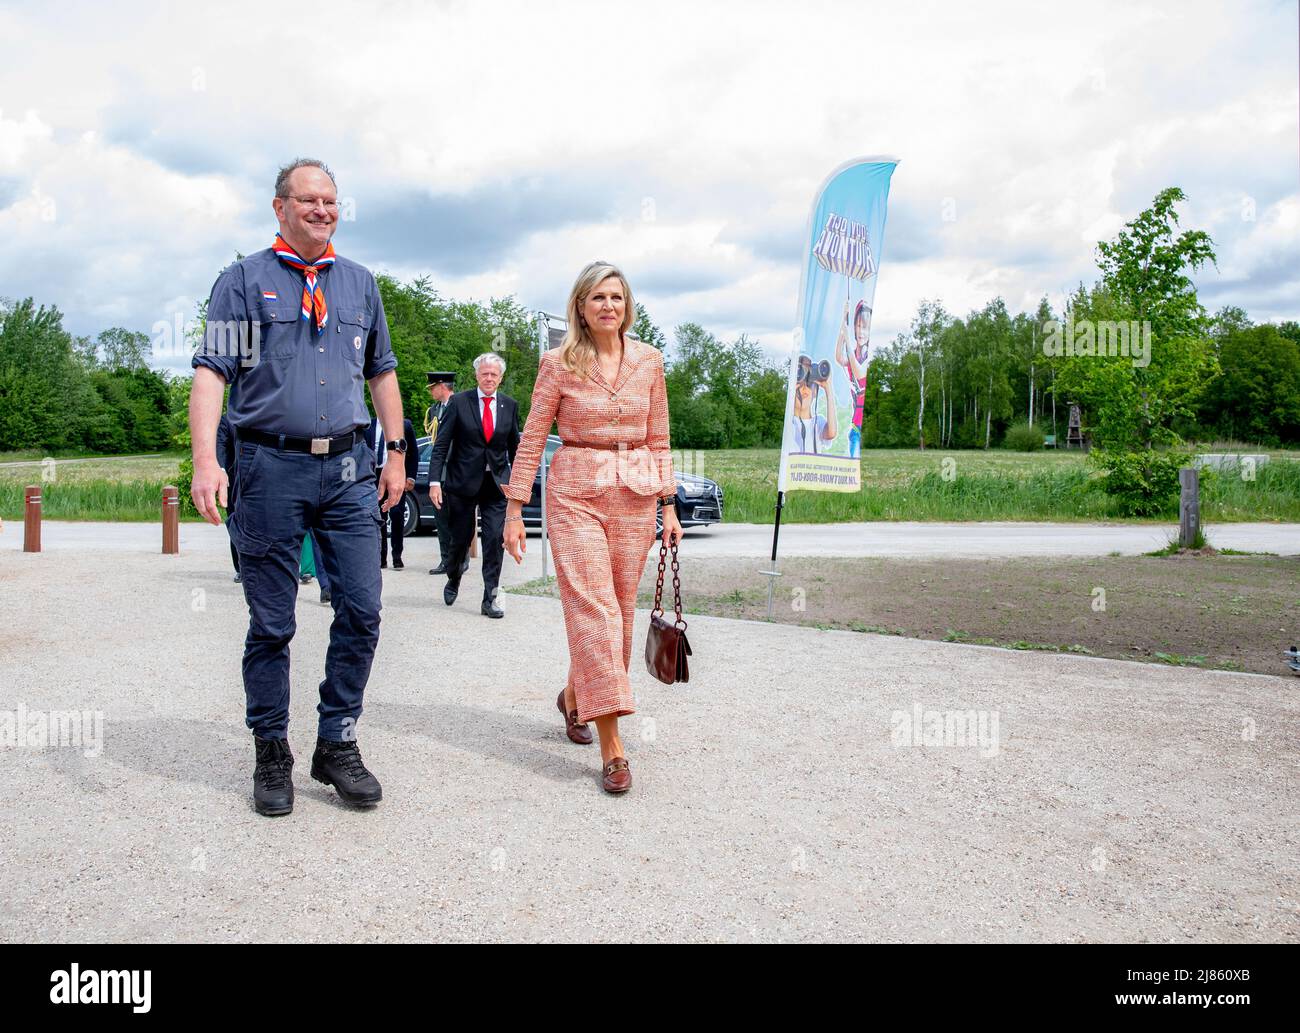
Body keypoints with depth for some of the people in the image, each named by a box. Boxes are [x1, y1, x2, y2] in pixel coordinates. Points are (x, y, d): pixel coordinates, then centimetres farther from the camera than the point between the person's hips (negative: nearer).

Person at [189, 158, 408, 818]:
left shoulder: (359, 282, 16)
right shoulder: (245, 280, 5)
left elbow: (382, 373, 21)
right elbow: (211, 371, -4)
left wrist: (396, 456, 15)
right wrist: (206, 460, -17)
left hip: (349, 468, 3)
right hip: (271, 468, -3)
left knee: (361, 612, -1)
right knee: (271, 624, 4)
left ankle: (337, 744, 14)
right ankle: (271, 755, 18)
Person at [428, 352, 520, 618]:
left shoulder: (510, 405, 5)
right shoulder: (459, 402, -3)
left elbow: (514, 446, 13)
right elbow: (441, 445, -5)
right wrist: (435, 481, -13)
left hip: (497, 483, 1)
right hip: (463, 482, -1)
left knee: (495, 539, -7)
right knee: (461, 538, 9)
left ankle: (490, 598, 0)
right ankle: (453, 578, 38)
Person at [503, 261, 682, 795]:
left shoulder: (649, 361, 7)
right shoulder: (559, 364, -1)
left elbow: (658, 440, 12)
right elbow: (532, 439, 0)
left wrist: (668, 504, 8)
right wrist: (514, 510, -3)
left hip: (635, 494, 4)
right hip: (575, 492, -3)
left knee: (620, 609, 7)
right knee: (593, 607, -12)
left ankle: (575, 696, 34)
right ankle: (612, 747, -11)